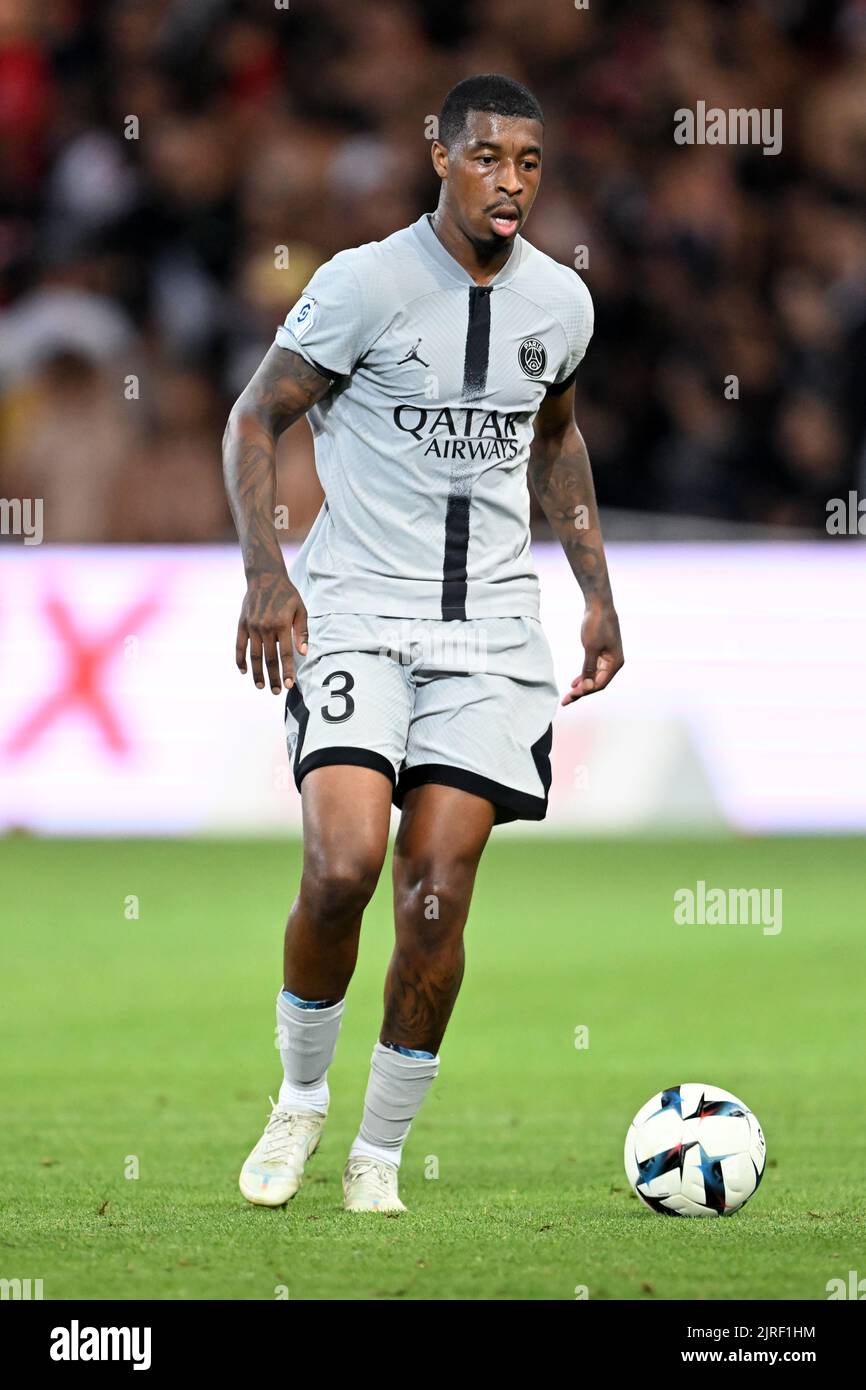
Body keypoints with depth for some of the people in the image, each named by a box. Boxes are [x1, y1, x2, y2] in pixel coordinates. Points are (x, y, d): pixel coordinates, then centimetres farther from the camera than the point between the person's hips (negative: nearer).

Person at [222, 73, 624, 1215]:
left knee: (437, 896, -3)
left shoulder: (560, 300, 6)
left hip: (489, 627, 4)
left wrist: (598, 594, 18)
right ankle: (301, 1099, 4)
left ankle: (381, 1154, 10)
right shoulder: (365, 283, -9)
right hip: (354, 610, -4)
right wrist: (266, 574, -15)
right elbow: (255, 418, -3)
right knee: (343, 865, -21)